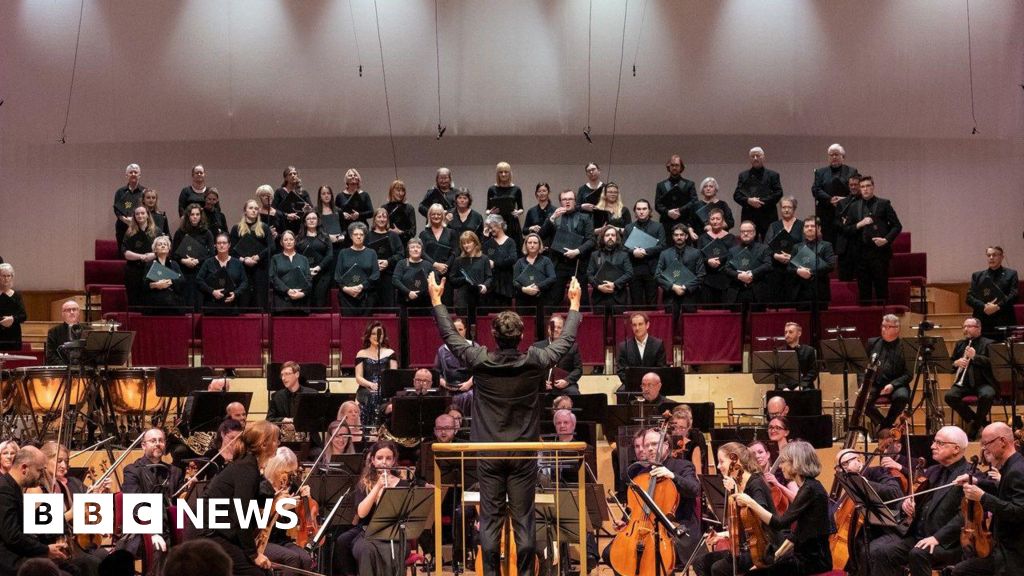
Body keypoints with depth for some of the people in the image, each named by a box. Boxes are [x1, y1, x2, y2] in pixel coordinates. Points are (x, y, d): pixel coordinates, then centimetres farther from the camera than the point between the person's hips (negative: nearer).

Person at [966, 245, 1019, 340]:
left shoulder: (1011, 274, 12)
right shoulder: (977, 276, 17)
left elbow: (1014, 295, 0)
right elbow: (969, 297, 7)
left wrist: (998, 306, -14)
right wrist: (983, 307, -11)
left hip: (1004, 322, -1)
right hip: (982, 324, 1)